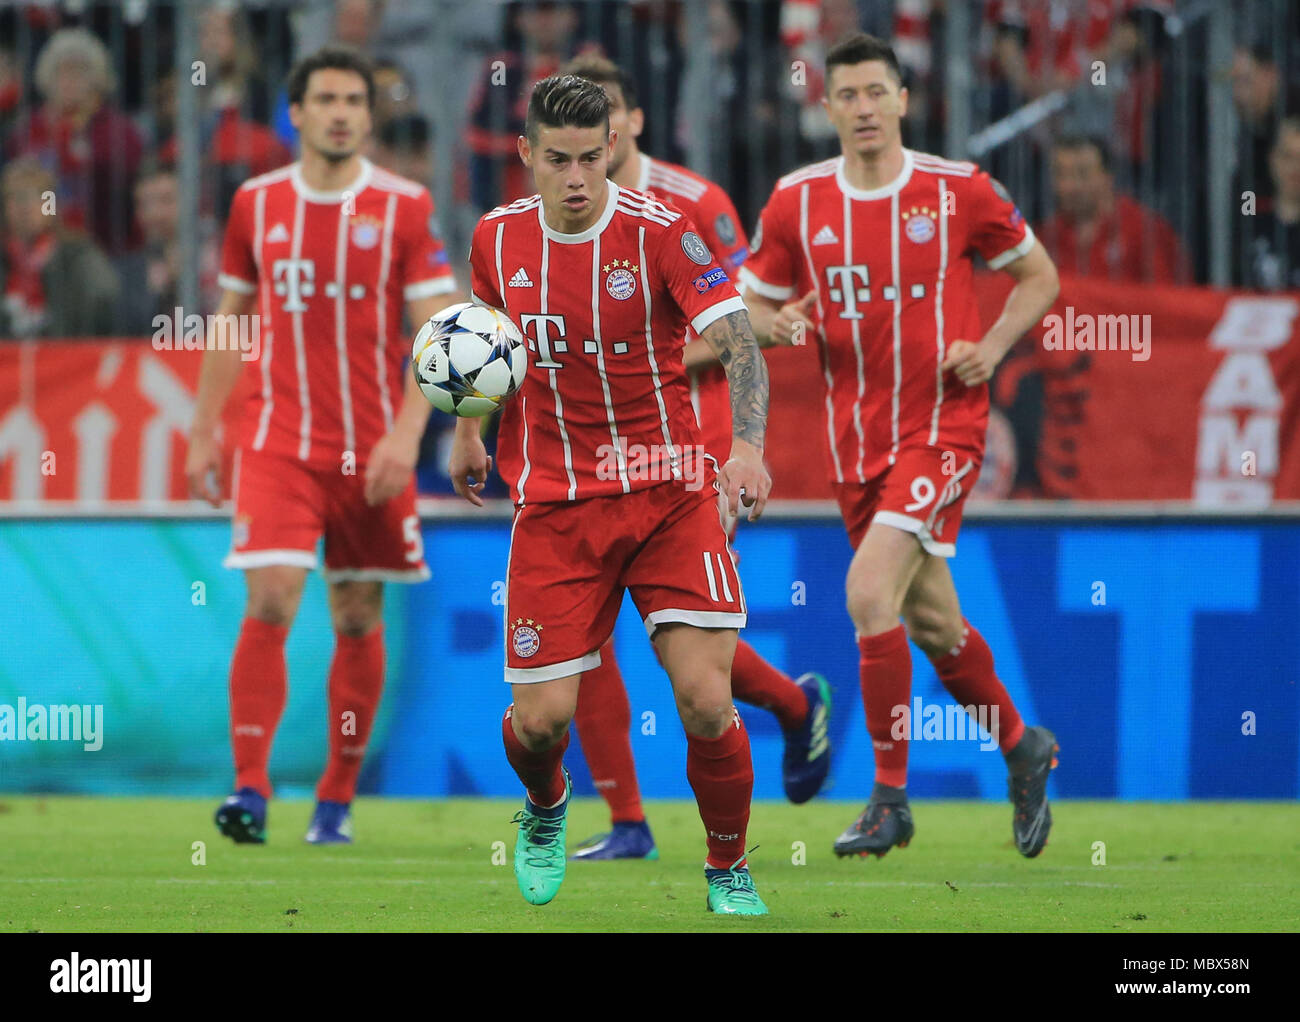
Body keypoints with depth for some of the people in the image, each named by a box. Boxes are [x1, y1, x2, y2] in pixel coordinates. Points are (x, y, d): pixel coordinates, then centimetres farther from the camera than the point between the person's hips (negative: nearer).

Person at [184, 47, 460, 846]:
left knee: (358, 618, 6)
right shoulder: (258, 204, 6)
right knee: (270, 601, -14)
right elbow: (229, 322, 16)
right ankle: (251, 788, -13)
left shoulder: (405, 208, -2)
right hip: (277, 440, 1)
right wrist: (204, 433, 13)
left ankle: (339, 798, 17)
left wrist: (405, 436, -16)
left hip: (372, 445, -1)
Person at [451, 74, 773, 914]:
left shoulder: (659, 233, -12)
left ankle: (729, 870, 10)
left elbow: (738, 342, -21)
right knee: (540, 718, -5)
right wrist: (469, 430, 22)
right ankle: (547, 810, 32)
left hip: (669, 493, -2)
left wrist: (747, 446, -36)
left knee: (705, 701, -14)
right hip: (554, 505, 2)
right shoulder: (499, 239, 1)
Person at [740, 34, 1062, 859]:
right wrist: (781, 322, -11)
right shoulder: (797, 202, 2)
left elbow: (1039, 275, 7)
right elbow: (755, 301, 12)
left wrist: (991, 349, -9)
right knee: (931, 621, 13)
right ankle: (1022, 747, 38)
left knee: (869, 591, -21)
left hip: (943, 425, -5)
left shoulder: (959, 191, -6)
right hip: (857, 435, 5)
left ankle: (891, 796, -13)